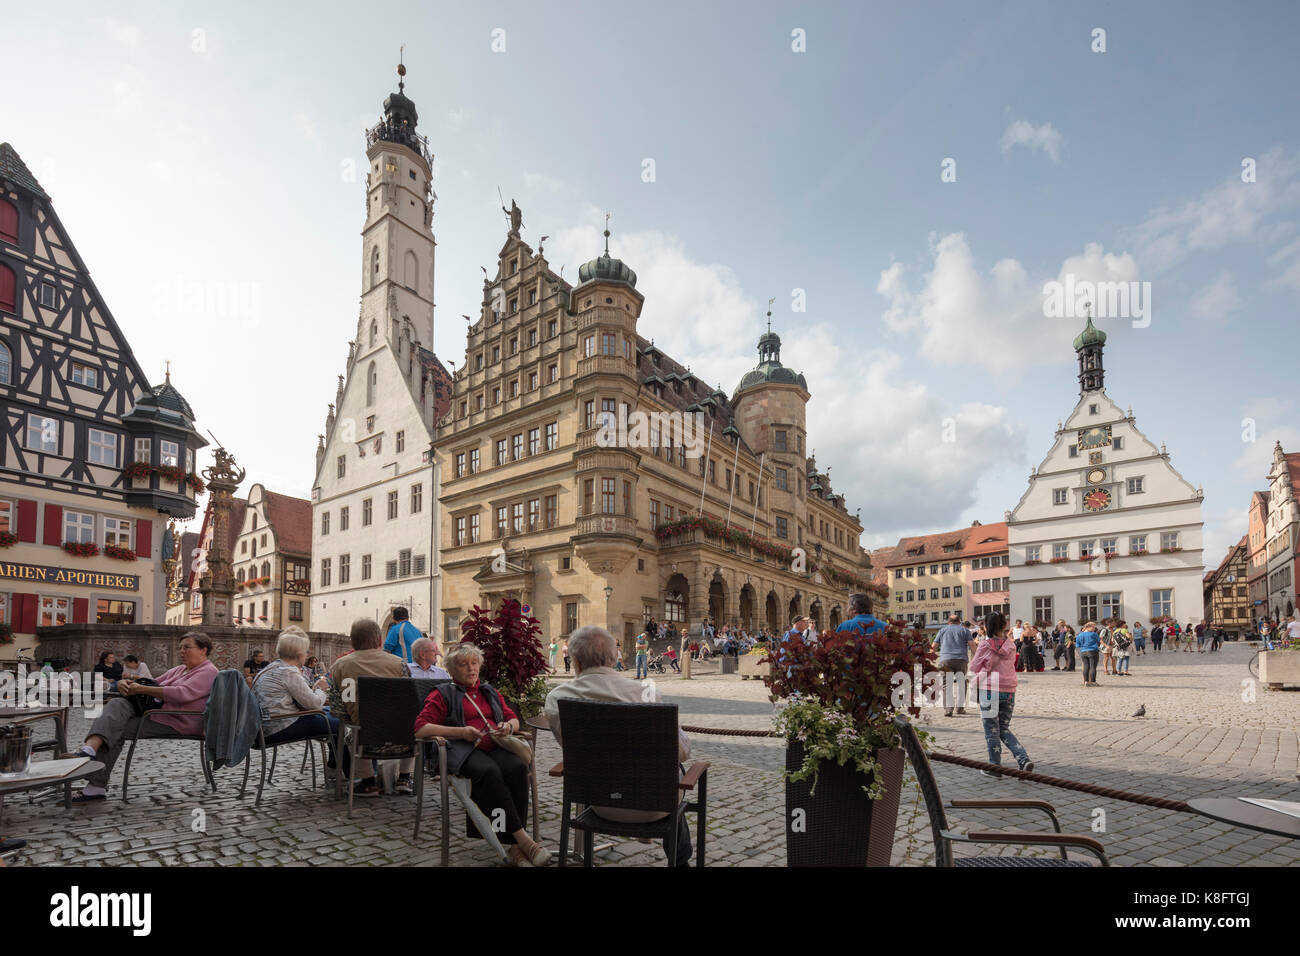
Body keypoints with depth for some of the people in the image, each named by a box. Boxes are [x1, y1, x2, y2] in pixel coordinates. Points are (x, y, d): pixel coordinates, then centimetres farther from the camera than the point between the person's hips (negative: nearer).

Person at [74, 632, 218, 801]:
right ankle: (90, 749, -32)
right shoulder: (179, 670, 27)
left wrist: (142, 689, -18)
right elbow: (155, 684, 20)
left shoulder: (208, 672, -6)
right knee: (117, 704, -15)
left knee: (116, 730, -17)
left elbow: (183, 693, -20)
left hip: (176, 723, -8)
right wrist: (126, 683, -1)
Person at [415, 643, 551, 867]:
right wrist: (460, 732, -10)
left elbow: (513, 718, 28)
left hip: (495, 746, 4)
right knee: (489, 771, -38)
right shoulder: (442, 694, 14)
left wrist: (509, 727, 1)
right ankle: (522, 838, -37)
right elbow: (420, 728, 1)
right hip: (463, 749, -4)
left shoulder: (490, 692, 29)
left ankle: (514, 847, -34)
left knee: (518, 767, -31)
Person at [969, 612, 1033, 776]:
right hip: (1009, 690, 5)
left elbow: (974, 667, -2)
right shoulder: (1010, 644, 1)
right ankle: (1024, 759, 2)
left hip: (990, 690, -5)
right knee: (1004, 729, 17)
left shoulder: (985, 645, -11)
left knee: (992, 731, 6)